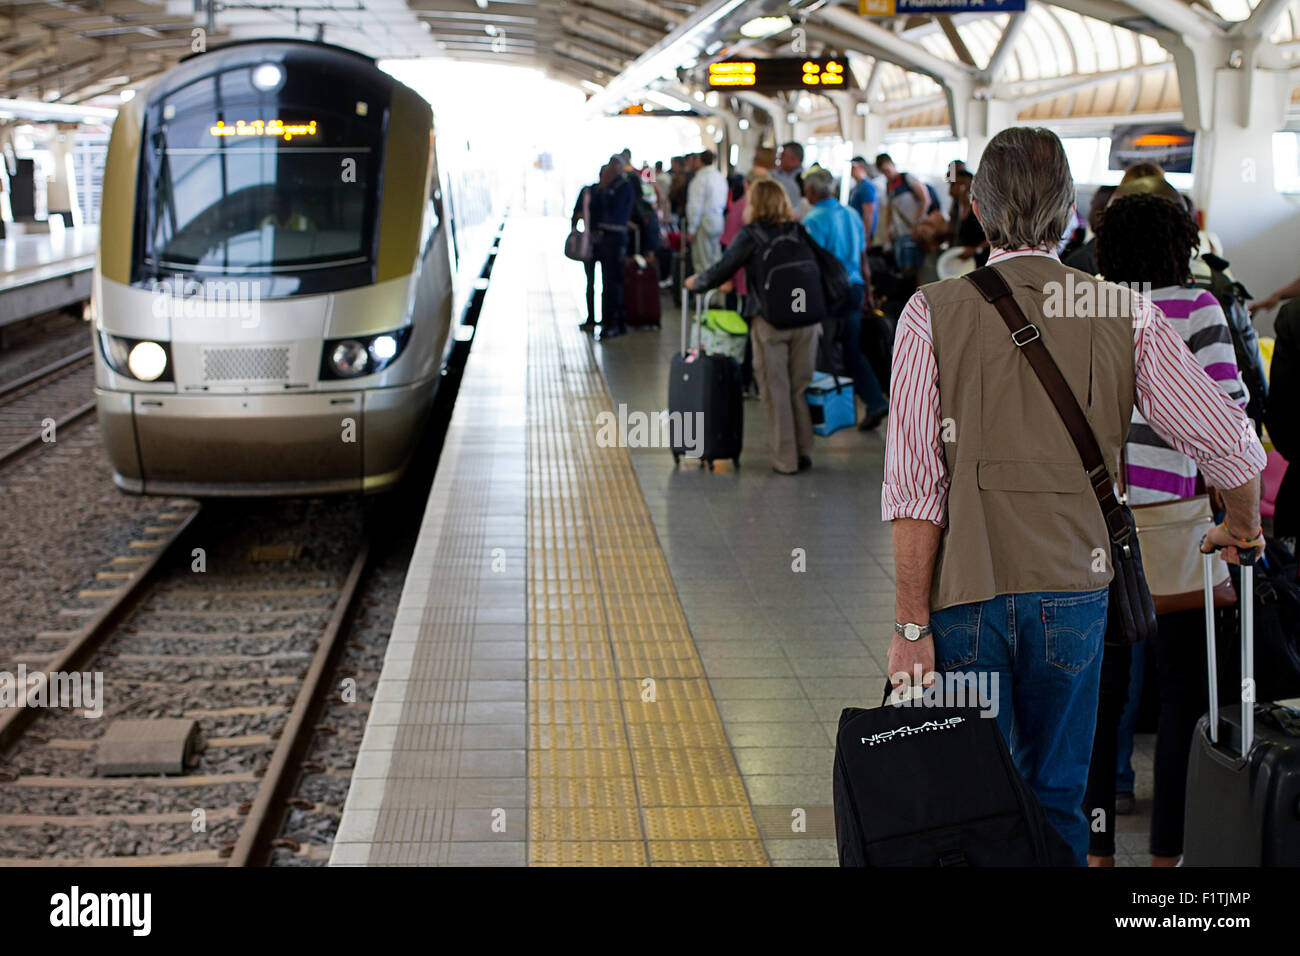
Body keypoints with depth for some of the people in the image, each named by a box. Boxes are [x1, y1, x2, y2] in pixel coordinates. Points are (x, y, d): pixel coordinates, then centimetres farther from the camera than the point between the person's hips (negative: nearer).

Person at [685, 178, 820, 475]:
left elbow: (721, 271, -2)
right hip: (806, 320, 4)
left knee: (775, 391, 4)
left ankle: (784, 459, 6)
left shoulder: (751, 236, -4)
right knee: (801, 388, 13)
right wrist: (816, 315, 20)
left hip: (770, 321, -4)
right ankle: (804, 453, 19)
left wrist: (695, 282, 17)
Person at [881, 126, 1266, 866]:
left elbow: (915, 483, -11)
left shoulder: (933, 313, -5)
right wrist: (1243, 528, 20)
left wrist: (912, 624, -9)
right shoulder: (1126, 314, -1)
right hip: (1073, 590, 2)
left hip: (967, 591, -1)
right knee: (1059, 801, 16)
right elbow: (1232, 443, -1)